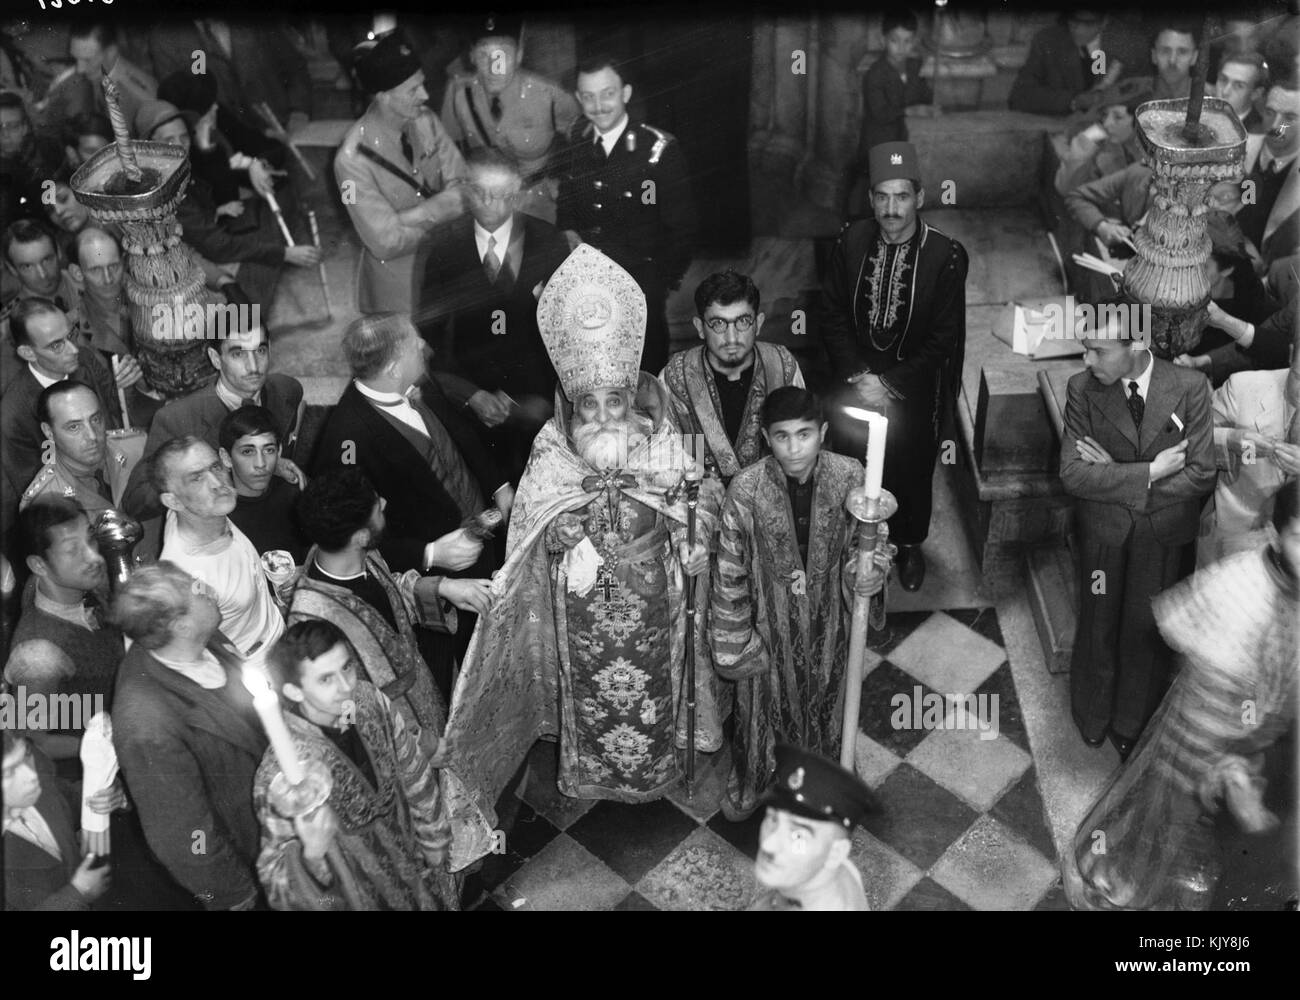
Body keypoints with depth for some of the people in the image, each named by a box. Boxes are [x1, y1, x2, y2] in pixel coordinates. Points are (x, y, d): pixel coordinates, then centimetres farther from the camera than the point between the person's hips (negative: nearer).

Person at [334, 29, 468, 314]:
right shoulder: (352, 159, -25)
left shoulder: (426, 121, -8)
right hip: (397, 279, -5)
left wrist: (412, 217, -25)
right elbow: (386, 242, -24)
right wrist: (441, 212, -16)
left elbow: (464, 189, -10)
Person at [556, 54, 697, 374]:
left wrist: (665, 283, -8)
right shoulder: (574, 141, 2)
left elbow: (681, 226, -6)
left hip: (640, 277, -3)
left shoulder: (658, 149, -11)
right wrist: (568, 232, -1)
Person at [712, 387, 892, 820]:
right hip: (769, 623, -2)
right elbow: (730, 573, -14)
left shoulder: (849, 476, -20)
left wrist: (869, 568, -27)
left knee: (824, 698, 25)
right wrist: (732, 644, -9)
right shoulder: (746, 490, -25)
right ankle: (748, 782, 51)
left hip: (825, 620, 2)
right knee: (761, 702, 21)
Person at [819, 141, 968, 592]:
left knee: (912, 471, 17)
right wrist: (857, 374, -14)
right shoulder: (850, 241, -10)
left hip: (915, 389, -2)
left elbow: (943, 337, -14)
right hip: (856, 382, 2)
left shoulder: (945, 255, -18)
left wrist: (890, 385, -17)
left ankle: (909, 546, 43)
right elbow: (832, 315, -3)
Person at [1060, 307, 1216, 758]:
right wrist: (1149, 473, -25)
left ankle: (1132, 726, 40)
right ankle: (1092, 717, 42)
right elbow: (1072, 474, -19)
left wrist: (1115, 476, -20)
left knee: (1147, 632, 16)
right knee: (1098, 626, 16)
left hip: (1165, 534, 0)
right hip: (1103, 530, 0)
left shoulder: (1189, 388, -16)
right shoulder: (1083, 389, -15)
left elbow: (1201, 475, -17)